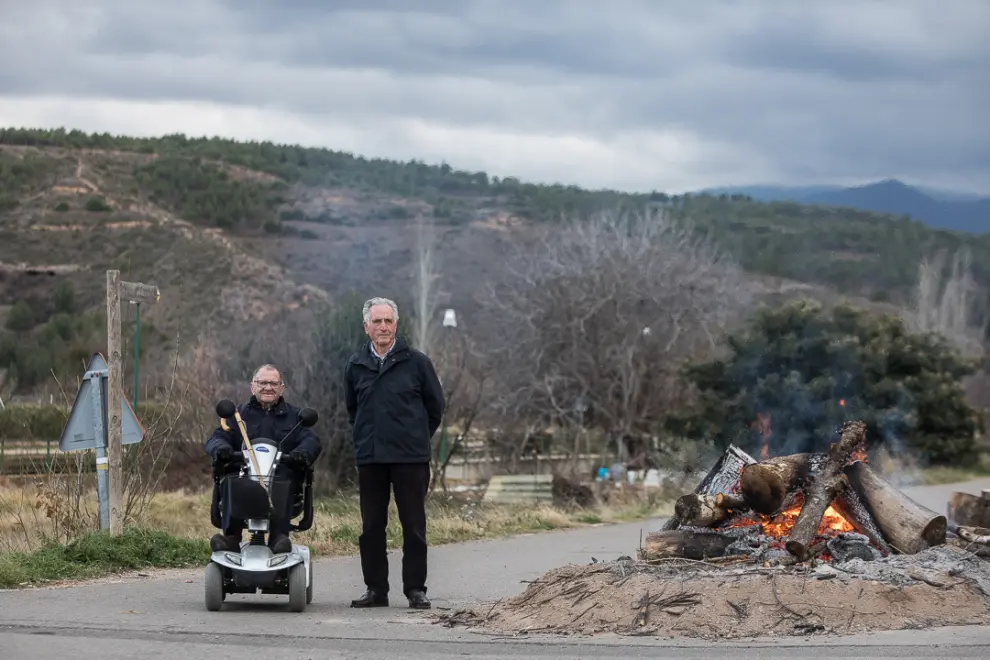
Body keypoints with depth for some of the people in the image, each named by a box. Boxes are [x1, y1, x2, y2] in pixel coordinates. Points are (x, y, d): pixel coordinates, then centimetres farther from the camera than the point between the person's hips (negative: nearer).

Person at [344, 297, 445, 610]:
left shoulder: (416, 362, -1)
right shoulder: (356, 365, 8)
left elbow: (435, 406, 7)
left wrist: (416, 438, 10)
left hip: (411, 457, -3)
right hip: (369, 458, 3)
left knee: (413, 526, 0)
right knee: (371, 526, 5)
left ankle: (415, 588, 6)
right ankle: (375, 589, 12)